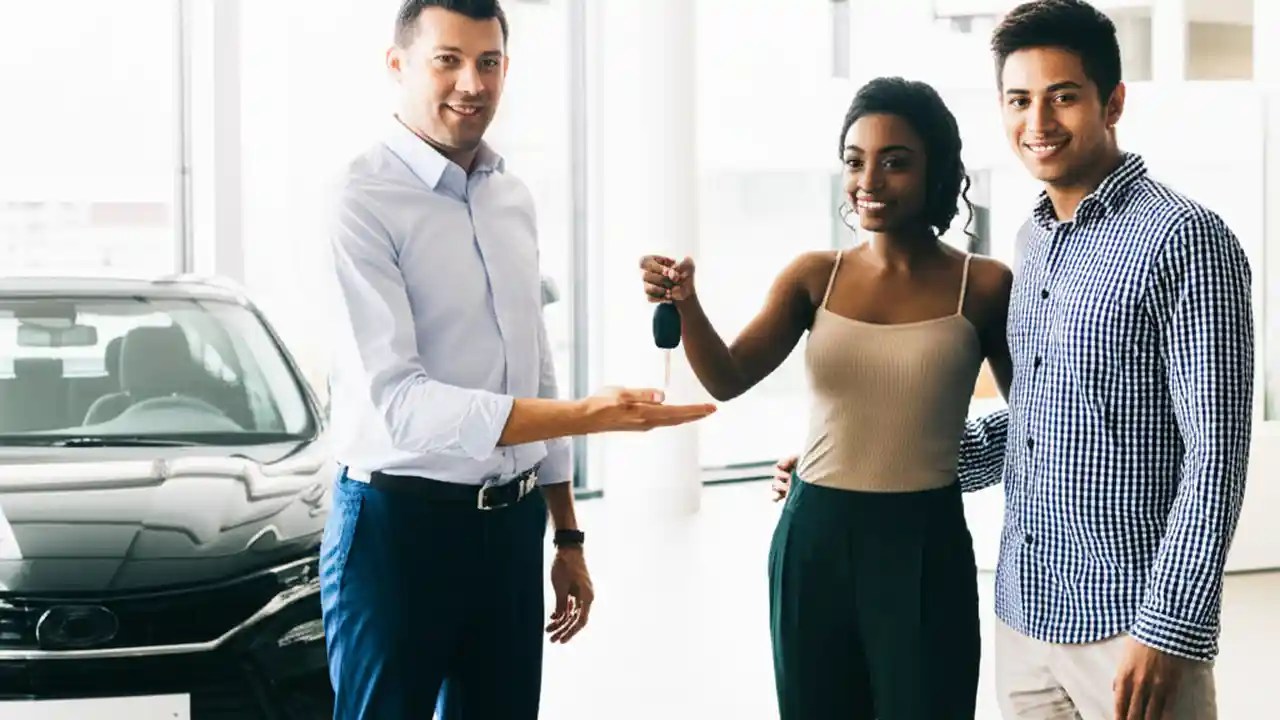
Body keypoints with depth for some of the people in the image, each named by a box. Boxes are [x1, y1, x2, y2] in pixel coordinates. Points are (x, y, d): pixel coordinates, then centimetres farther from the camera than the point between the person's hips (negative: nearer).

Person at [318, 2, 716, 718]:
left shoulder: (514, 198, 9)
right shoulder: (365, 201, -15)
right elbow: (402, 402, -23)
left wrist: (568, 537, 16)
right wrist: (591, 414, -30)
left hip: (513, 525, 6)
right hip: (399, 525, -6)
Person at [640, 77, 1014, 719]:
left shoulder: (983, 285, -4)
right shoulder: (814, 276, 3)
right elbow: (728, 379, -7)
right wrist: (684, 304, -24)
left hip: (924, 548, -3)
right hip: (813, 539, 3)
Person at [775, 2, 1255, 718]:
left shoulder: (1184, 238, -11)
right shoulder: (1040, 243, 12)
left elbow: (1215, 452, -15)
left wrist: (1169, 630, -18)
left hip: (1132, 621, -7)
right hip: (1026, 614, 7)